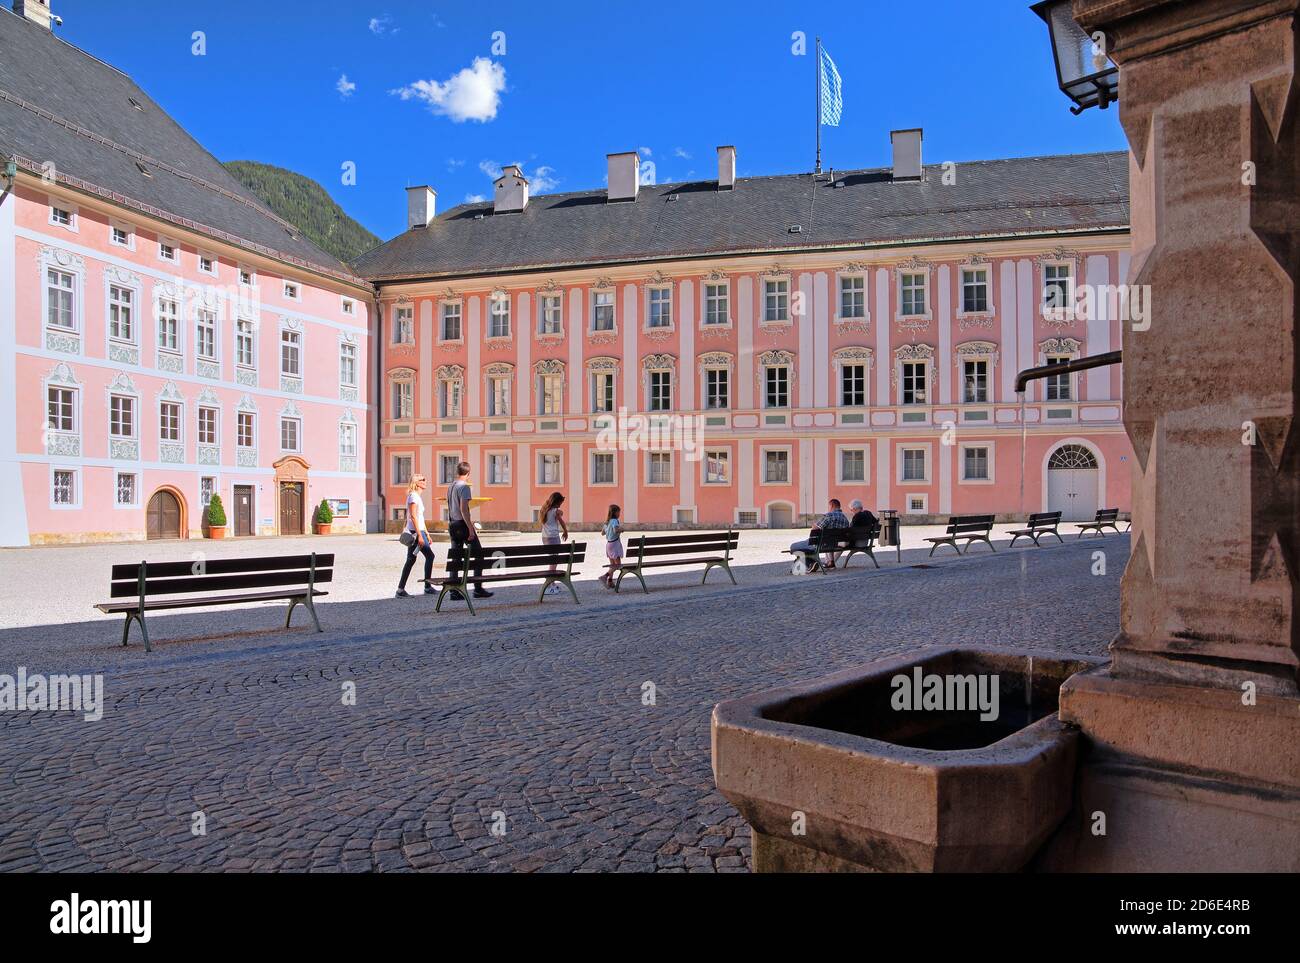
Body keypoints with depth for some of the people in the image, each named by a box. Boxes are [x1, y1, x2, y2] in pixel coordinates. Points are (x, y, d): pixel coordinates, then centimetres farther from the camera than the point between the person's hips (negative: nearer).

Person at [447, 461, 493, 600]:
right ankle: (478, 588, -3)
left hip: (452, 525, 8)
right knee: (478, 555, 0)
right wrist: (471, 529, -19)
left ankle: (454, 591, 7)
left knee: (456, 558, 9)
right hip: (463, 524, -8)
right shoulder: (464, 487, -11)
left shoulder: (450, 487, 13)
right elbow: (464, 509, -19)